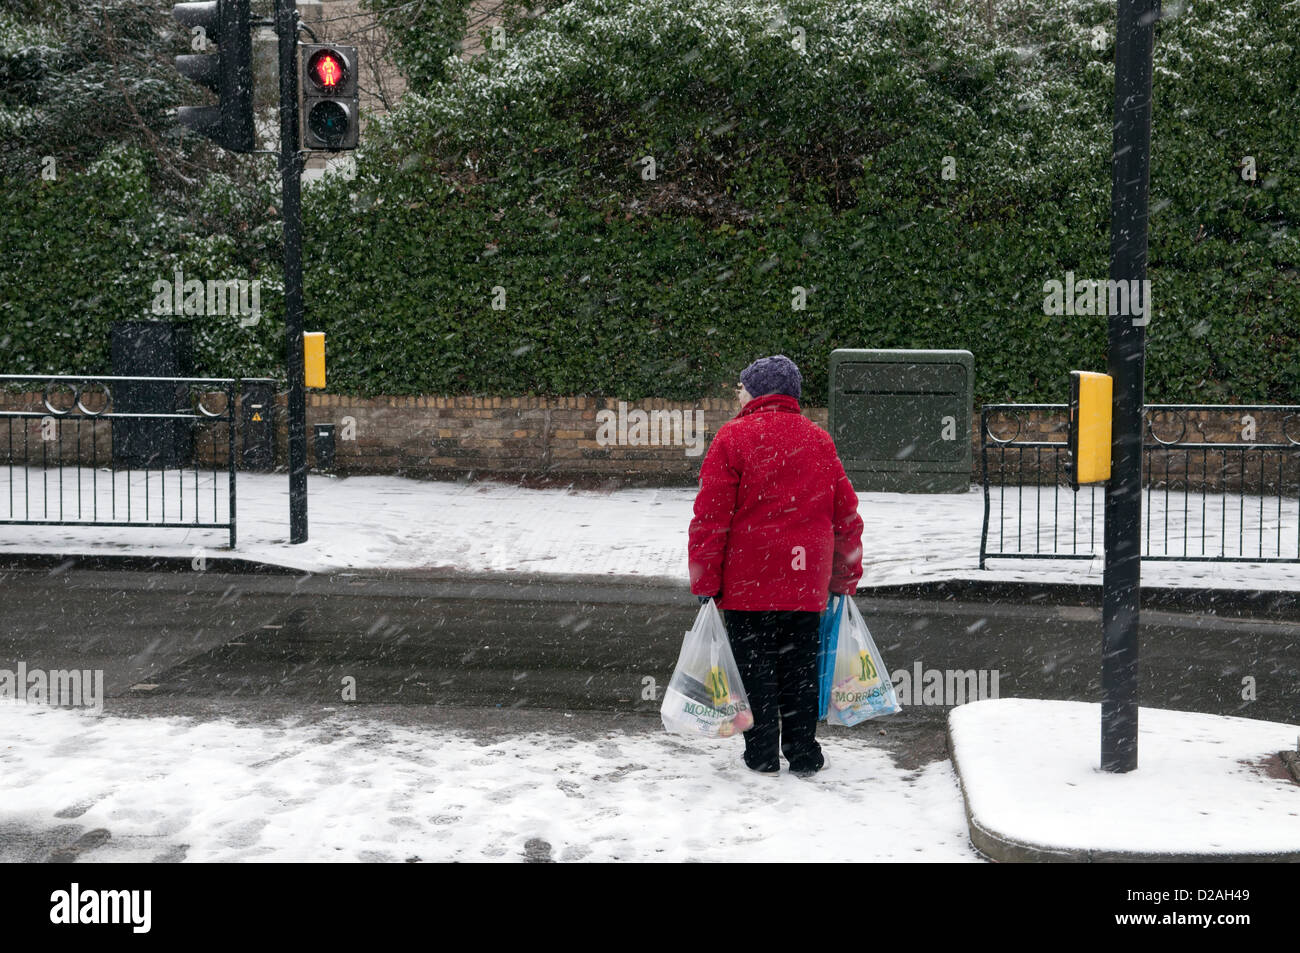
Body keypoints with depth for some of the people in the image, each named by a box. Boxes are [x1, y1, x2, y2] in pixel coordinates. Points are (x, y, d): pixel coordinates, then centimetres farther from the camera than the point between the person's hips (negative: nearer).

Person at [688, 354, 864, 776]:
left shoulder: (733, 437, -7)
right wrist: (845, 579, 17)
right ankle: (803, 754, 17)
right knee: (800, 665, 12)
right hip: (806, 583, 4)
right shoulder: (819, 440, 9)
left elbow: (711, 516, -10)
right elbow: (846, 514, 10)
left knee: (754, 665, 6)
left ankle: (763, 754, 11)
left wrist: (705, 581, -6)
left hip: (747, 581, -4)